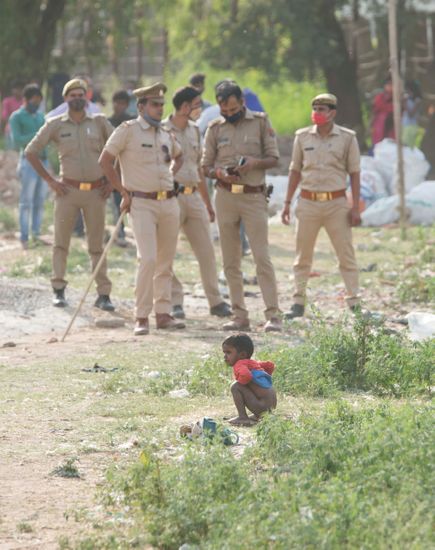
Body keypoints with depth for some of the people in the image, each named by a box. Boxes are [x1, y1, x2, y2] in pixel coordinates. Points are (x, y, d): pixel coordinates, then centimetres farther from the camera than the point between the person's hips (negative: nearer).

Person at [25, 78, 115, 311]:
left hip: (96, 191, 1)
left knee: (97, 245, 4)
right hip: (68, 189, -1)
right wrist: (50, 181, -2)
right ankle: (59, 290, 5)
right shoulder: (55, 125, 1)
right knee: (61, 241, 1)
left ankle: (103, 294, 5)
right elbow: (31, 152, 3)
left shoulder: (99, 122, 4)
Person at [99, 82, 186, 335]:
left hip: (169, 202, 6)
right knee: (148, 259, -15)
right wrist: (124, 192, -6)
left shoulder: (166, 134, 13)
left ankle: (163, 313, 16)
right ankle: (142, 317, -10)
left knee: (166, 261, 8)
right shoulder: (128, 130, -5)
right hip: (142, 203, -6)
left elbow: (178, 156, 33)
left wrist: (171, 175, 14)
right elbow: (105, 161, -5)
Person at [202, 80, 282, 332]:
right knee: (231, 261, 4)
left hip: (254, 196, -3)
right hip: (226, 196, 3)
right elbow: (206, 166, 11)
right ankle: (240, 316, 10)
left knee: (262, 257, -11)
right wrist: (220, 173, -11)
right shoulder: (215, 128, 9)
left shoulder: (260, 122, 3)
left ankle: (273, 315, -11)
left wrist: (254, 163, -17)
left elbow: (274, 158, 3)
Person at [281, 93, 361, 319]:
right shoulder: (303, 137, 7)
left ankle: (354, 303, 2)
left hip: (337, 203, -2)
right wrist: (287, 203, 8)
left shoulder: (347, 138, 1)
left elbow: (354, 173, 2)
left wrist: (355, 207, -4)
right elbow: (295, 171, 13)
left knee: (346, 255, -2)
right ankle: (298, 302, 10)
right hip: (308, 202, 2)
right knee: (302, 256, 5)